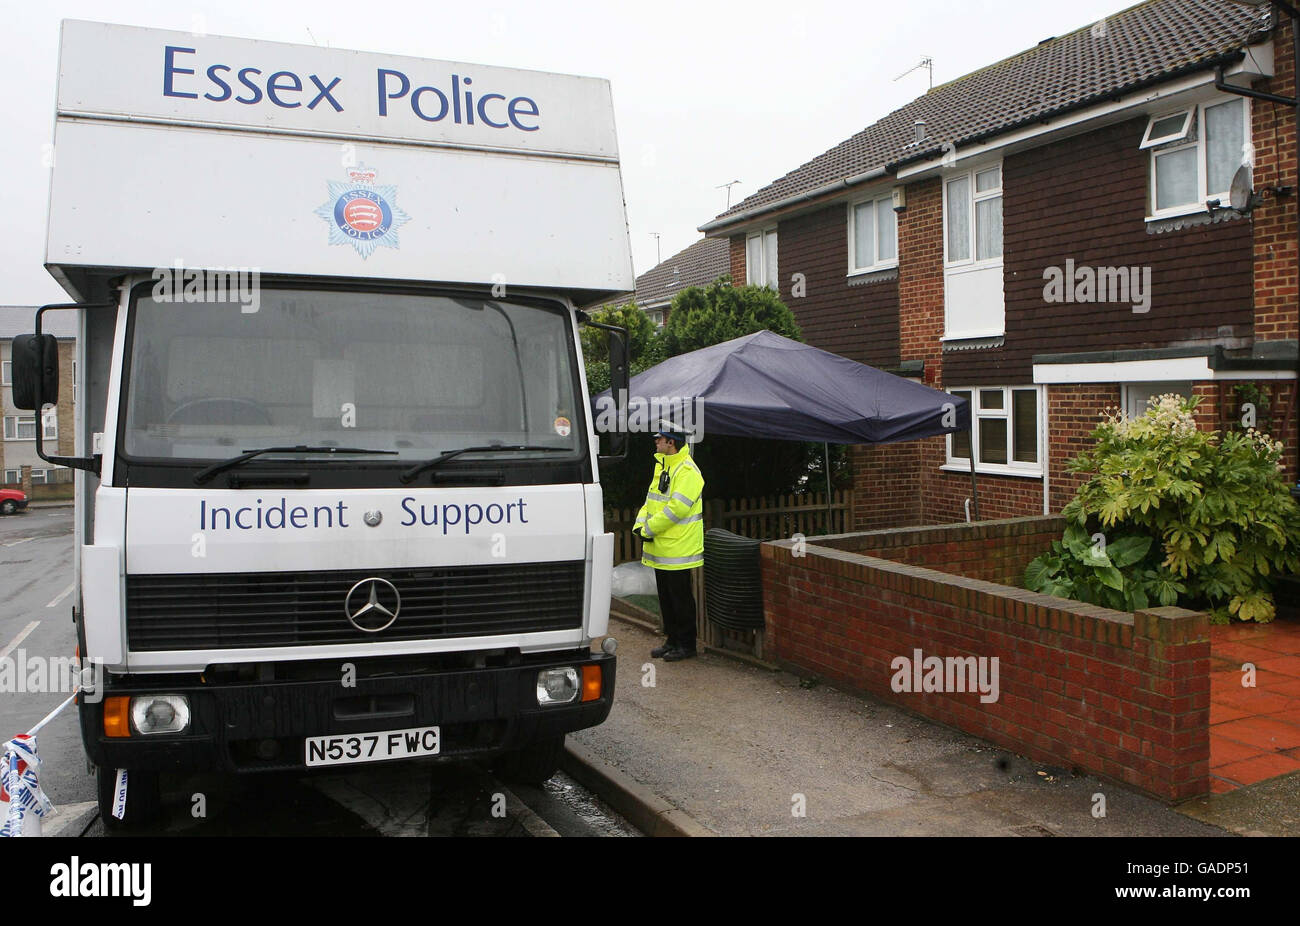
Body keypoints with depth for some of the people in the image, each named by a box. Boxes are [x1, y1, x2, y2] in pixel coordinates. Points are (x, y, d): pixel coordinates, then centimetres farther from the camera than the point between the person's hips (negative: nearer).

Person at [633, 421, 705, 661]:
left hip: (678, 549, -9)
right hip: (661, 549, 9)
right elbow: (652, 499, 17)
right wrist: (641, 524, 1)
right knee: (665, 596, 15)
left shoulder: (687, 471, -16)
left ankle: (686, 645, 11)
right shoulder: (662, 466, 14)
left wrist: (649, 528, -17)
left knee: (680, 598, 0)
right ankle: (673, 640, 26)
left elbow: (676, 508, -23)